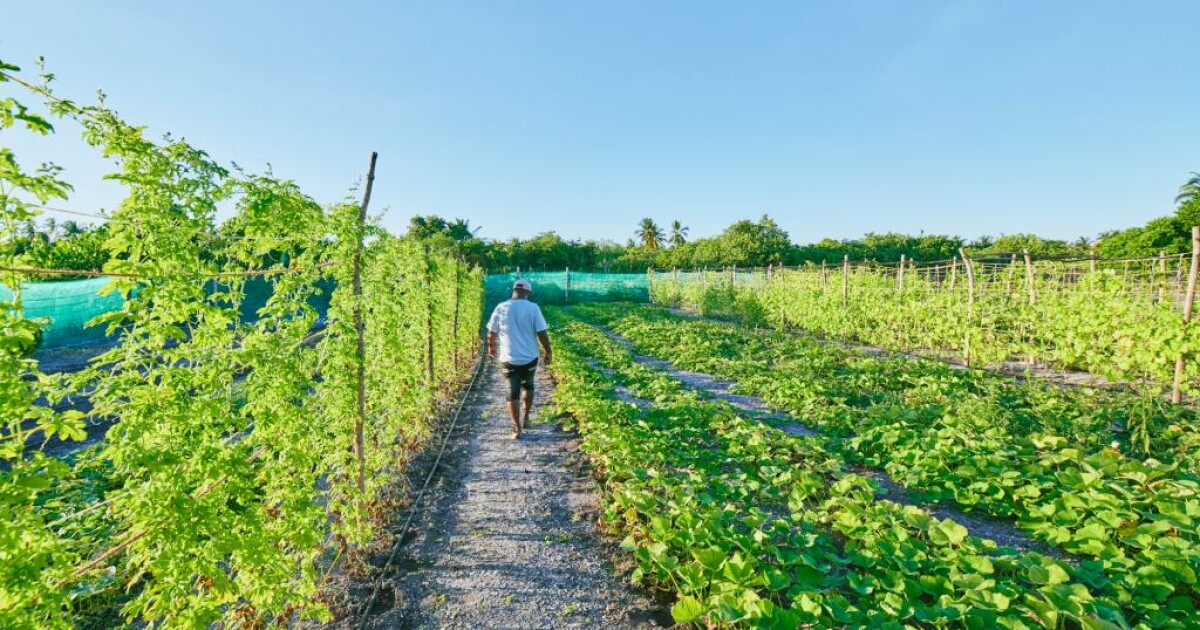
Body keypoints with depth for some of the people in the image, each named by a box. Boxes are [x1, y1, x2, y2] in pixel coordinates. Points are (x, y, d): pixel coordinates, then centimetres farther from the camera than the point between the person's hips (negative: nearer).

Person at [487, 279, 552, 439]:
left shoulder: (501, 308, -3)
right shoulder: (533, 308, -9)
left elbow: (491, 333, 5)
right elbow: (542, 333, -10)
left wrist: (491, 346, 24)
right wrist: (549, 352, 3)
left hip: (509, 358, 0)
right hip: (530, 357, 0)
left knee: (513, 392, 6)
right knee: (528, 386, 23)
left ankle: (517, 428, 3)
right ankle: (526, 417, 33)